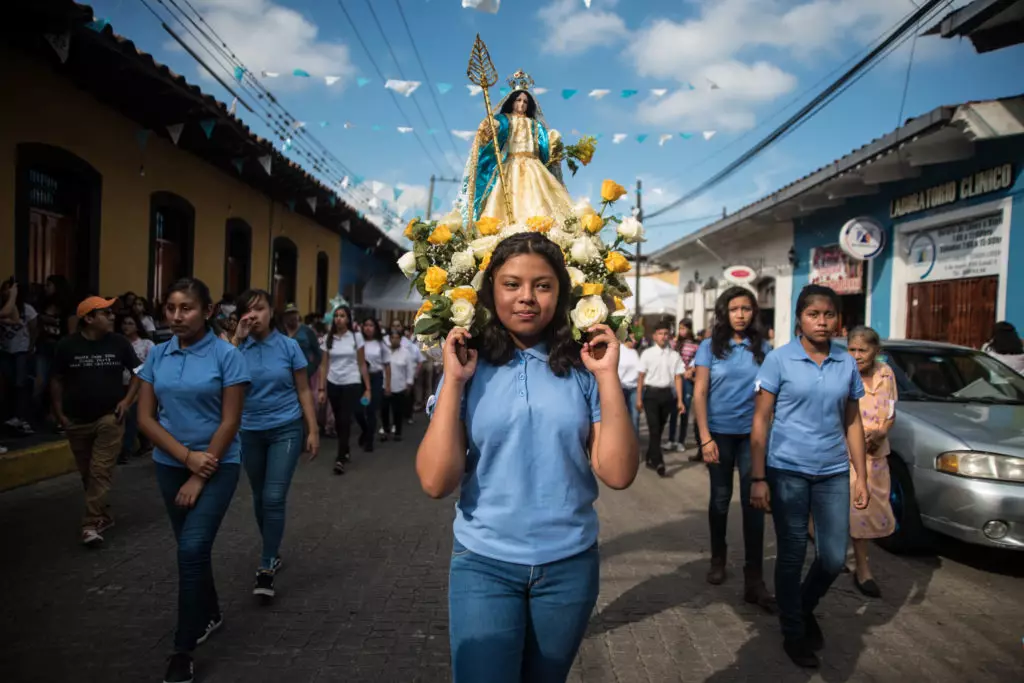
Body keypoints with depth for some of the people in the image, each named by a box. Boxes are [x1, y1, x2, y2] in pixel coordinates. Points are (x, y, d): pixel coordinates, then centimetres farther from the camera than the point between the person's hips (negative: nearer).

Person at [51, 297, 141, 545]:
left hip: (109, 417, -2)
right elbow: (57, 381, 6)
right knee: (87, 473, 12)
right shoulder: (67, 345, -3)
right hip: (76, 420, 2)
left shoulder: (119, 343, -4)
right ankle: (104, 515, 28)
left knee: (101, 472, -8)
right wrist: (59, 413, 1)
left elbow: (137, 372, 6)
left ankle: (92, 524, -5)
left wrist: (127, 400, -5)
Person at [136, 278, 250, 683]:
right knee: (191, 547, 16)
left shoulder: (226, 355, -12)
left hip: (218, 465, -4)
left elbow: (229, 422, -12)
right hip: (170, 464, 5)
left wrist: (199, 477, -12)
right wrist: (187, 457, -12)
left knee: (192, 549, -10)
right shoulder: (157, 356, 0)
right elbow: (145, 418, 0)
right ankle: (210, 614, 38)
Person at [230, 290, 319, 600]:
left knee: (274, 498, -9)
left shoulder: (289, 346, -5)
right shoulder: (239, 347, -2)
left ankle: (266, 568, 0)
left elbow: (303, 391, 0)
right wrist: (237, 338, -20)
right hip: (250, 432, 3)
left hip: (285, 430, -2)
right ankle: (273, 552, 35)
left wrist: (313, 430, -3)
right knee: (260, 498, 15)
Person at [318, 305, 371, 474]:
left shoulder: (356, 337, -2)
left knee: (345, 420, -10)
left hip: (352, 384, -3)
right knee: (338, 421, 11)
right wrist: (322, 389, -2)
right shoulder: (328, 339, 3)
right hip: (333, 384, 3)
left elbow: (362, 364, 1)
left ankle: (340, 459, -9)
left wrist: (367, 388, -2)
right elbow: (324, 365, 4)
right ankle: (345, 452, 29)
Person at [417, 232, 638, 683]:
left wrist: (608, 376, -16)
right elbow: (435, 482, -13)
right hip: (484, 564, -1)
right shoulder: (470, 368, -7)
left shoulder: (582, 370, -5)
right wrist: (453, 381, -18)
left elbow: (618, 474, -10)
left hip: (570, 564, 2)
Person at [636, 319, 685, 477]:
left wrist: (680, 400, 0)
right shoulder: (647, 354, -2)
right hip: (651, 393, -3)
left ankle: (650, 459, 27)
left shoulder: (675, 356, 4)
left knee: (660, 429, 12)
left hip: (667, 394, 3)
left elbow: (678, 378, 4)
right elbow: (641, 377, 0)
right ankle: (658, 462, -8)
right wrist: (639, 399, -2)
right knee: (654, 428, -8)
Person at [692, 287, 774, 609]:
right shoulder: (710, 347, -2)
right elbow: (700, 393, -6)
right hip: (720, 432, -1)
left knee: (754, 502, -2)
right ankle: (717, 558, 32)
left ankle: (754, 579, 2)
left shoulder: (763, 348, 3)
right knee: (720, 498, 12)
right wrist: (704, 438, -13)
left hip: (754, 433, 1)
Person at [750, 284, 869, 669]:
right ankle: (793, 632, 28)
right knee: (792, 556, 7)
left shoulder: (846, 364, 4)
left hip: (833, 473, 4)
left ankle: (806, 608, 38)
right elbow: (760, 421, -7)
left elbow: (852, 423, 11)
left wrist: (861, 476, 7)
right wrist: (758, 479, -12)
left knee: (834, 558, 9)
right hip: (788, 471, -3)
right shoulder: (779, 359, -7)